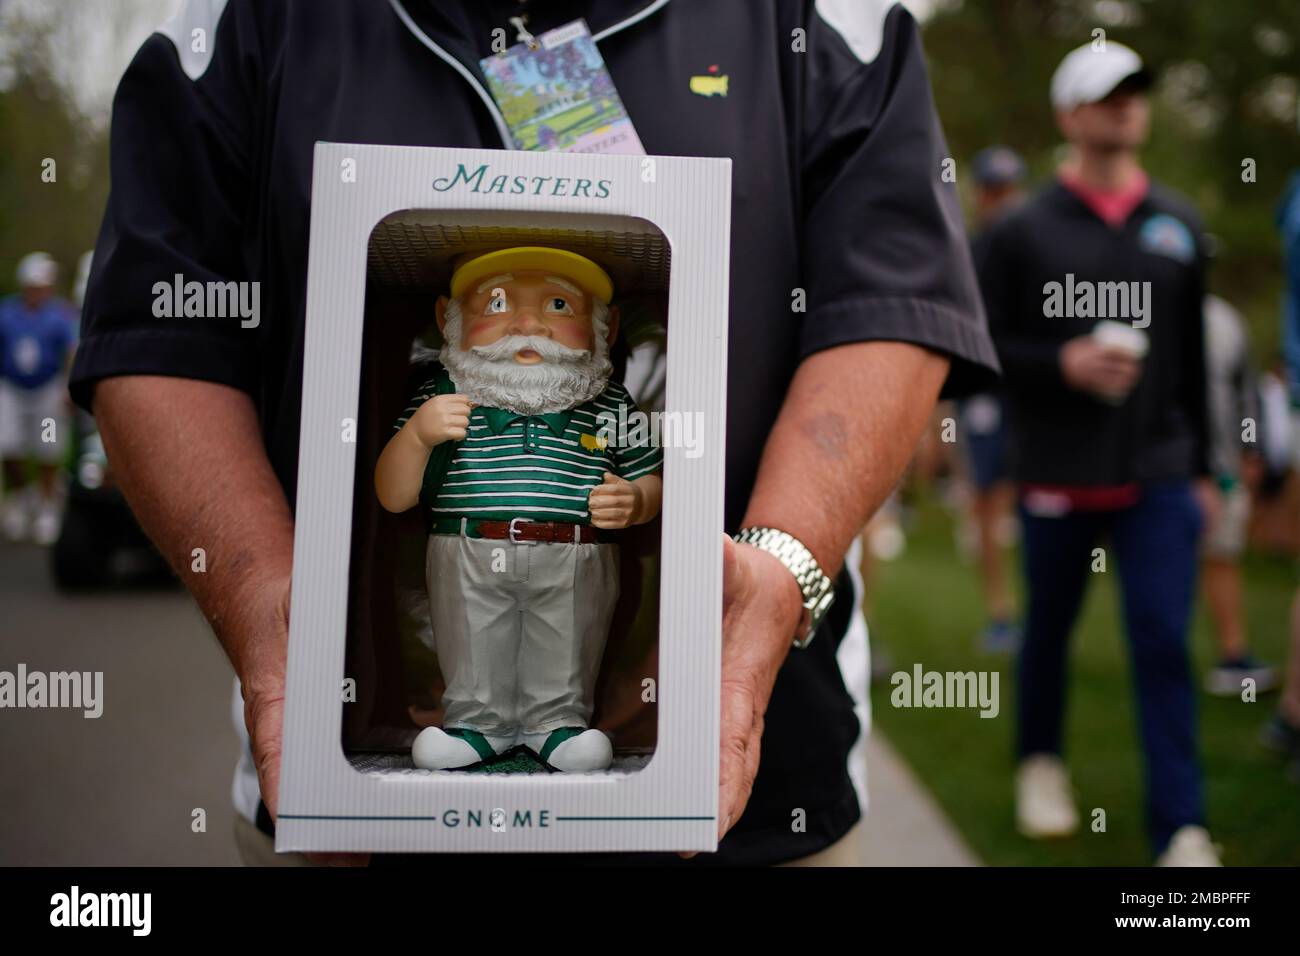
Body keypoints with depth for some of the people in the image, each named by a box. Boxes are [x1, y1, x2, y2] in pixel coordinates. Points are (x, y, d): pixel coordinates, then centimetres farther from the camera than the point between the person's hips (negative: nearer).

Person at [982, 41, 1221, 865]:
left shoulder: (1178, 227, 7)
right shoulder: (1024, 230, -1)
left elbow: (1192, 356, 11)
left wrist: (1200, 465, 12)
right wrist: (1063, 363, -18)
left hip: (1158, 476, 1)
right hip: (1057, 474, -1)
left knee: (1164, 642, -5)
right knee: (1049, 626, 15)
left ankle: (1183, 831, 2)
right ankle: (1041, 762, 38)